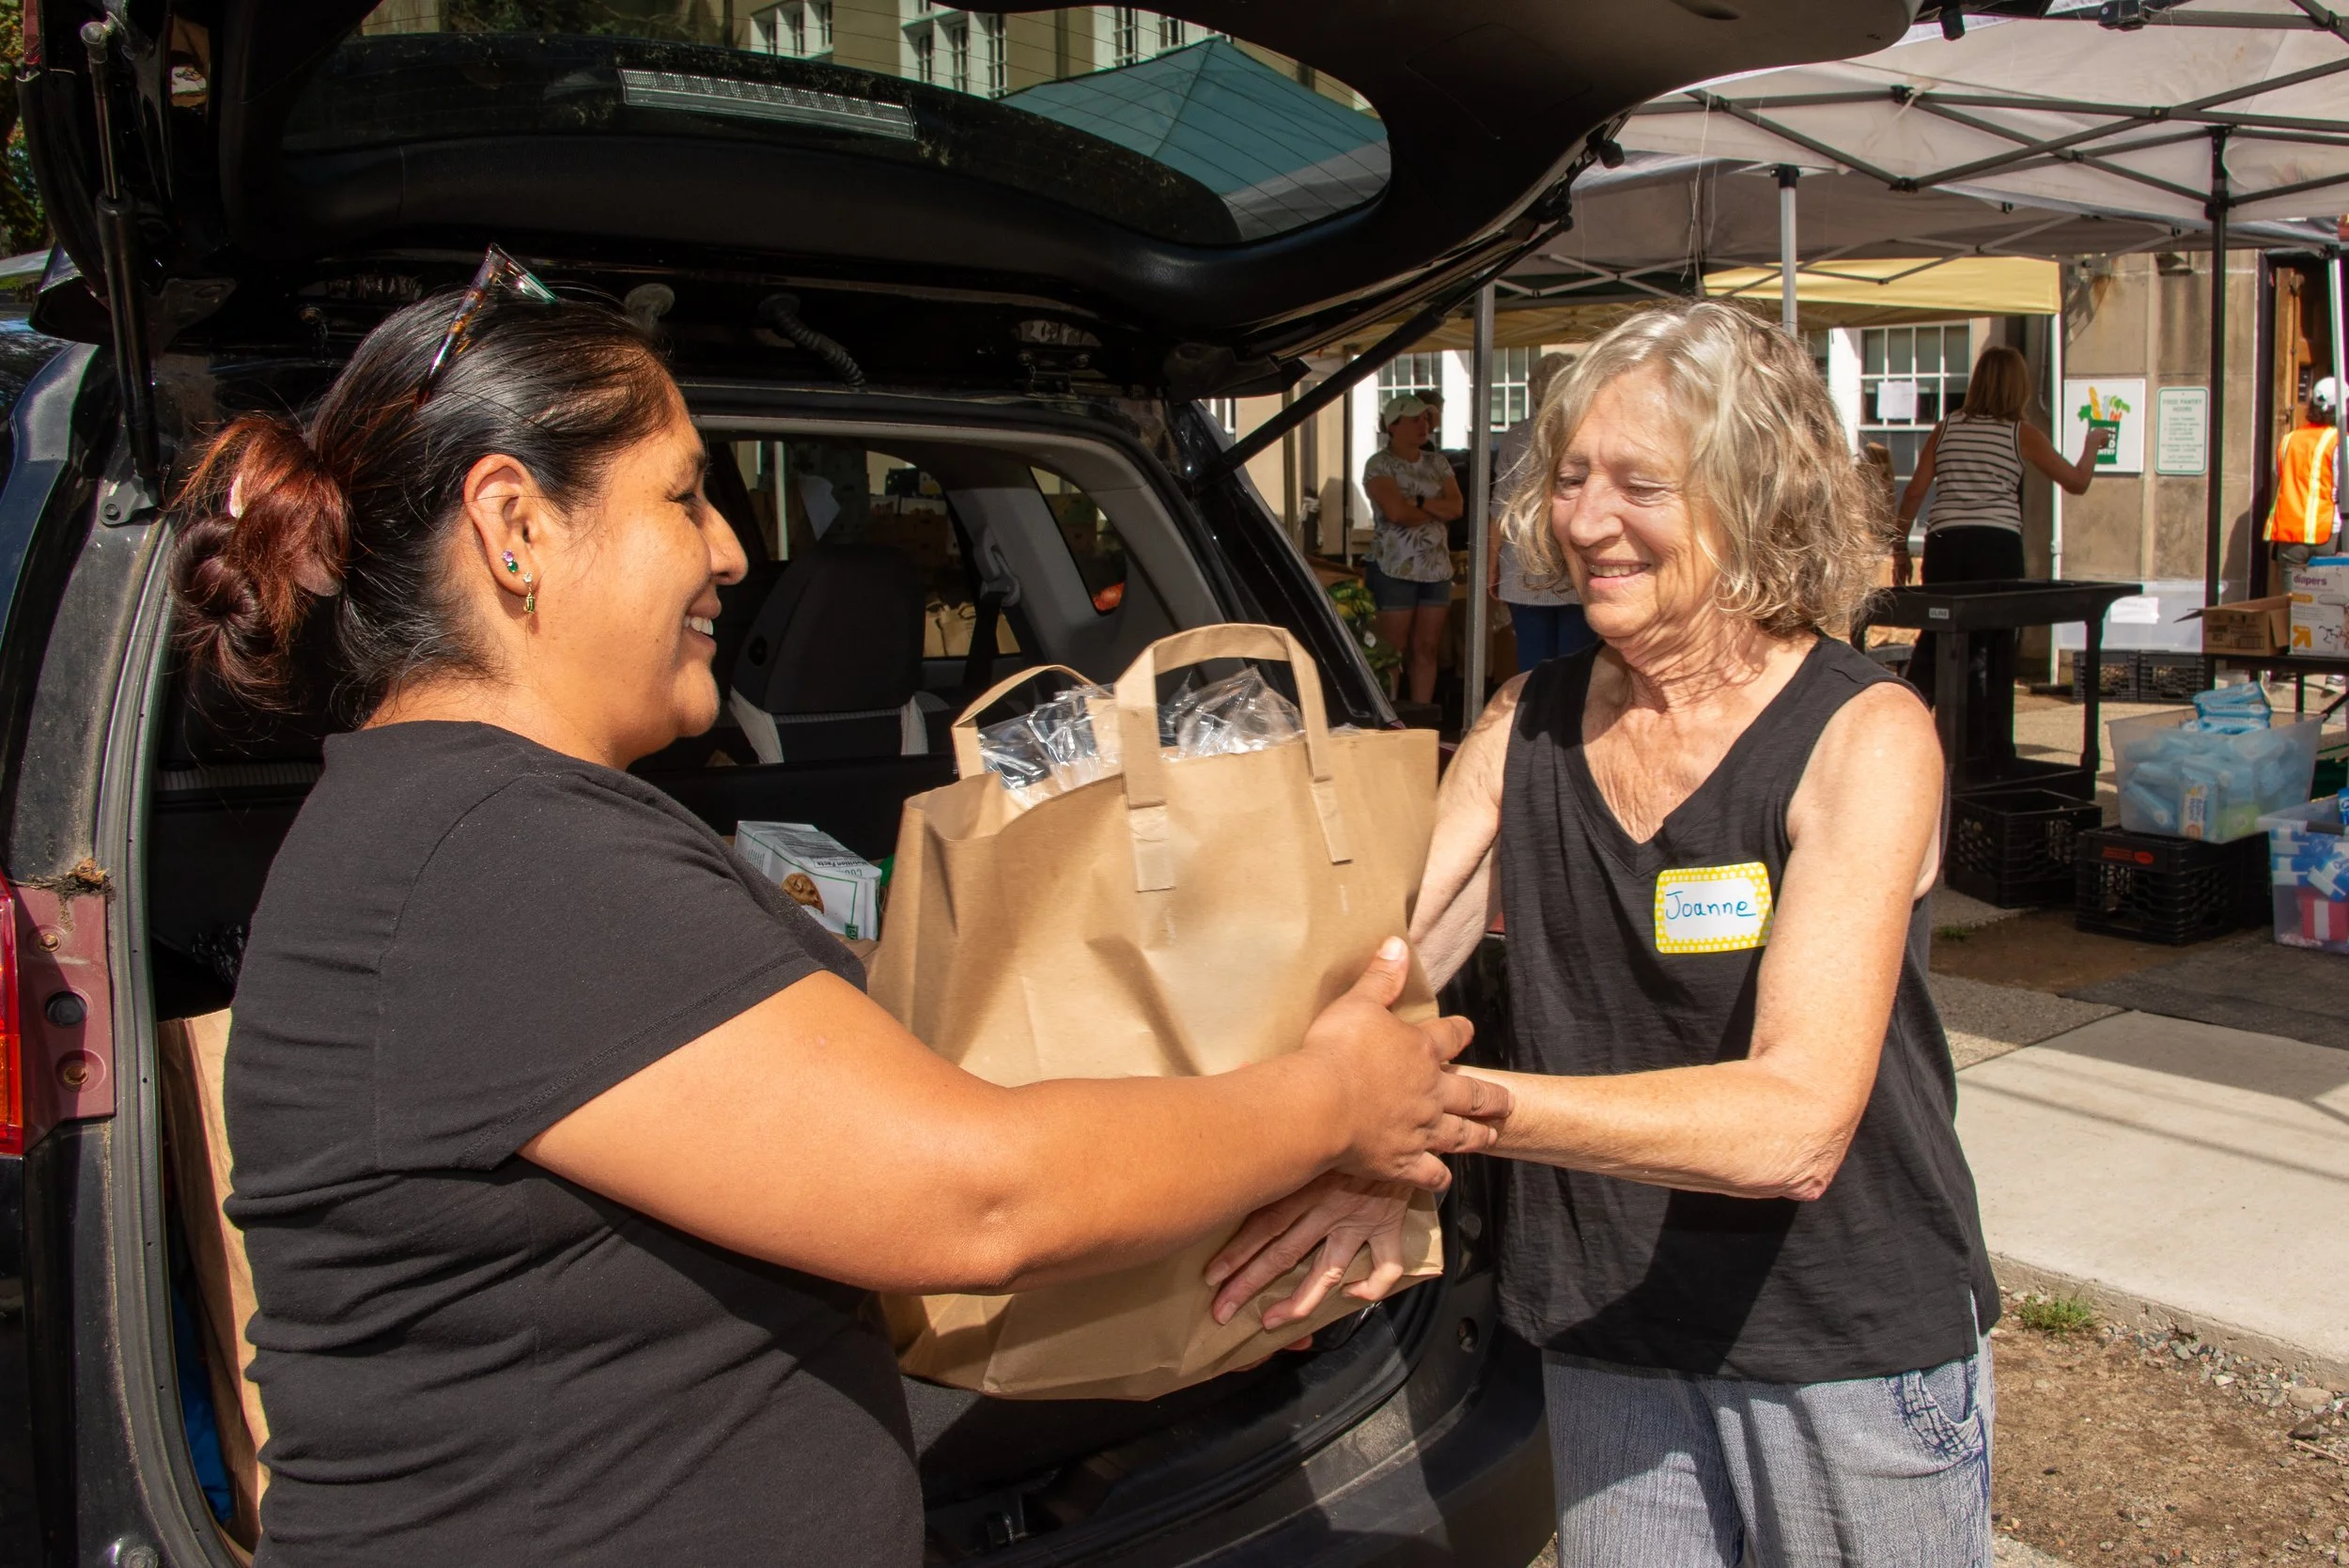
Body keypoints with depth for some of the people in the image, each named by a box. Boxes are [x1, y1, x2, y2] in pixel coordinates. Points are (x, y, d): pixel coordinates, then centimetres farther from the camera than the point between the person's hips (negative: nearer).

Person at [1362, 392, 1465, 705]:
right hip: (1394, 568, -6)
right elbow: (1396, 511, -18)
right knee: (1393, 651, -5)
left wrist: (1417, 503, -13)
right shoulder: (1379, 464, -3)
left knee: (1427, 648, 6)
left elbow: (1456, 506, 1)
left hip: (1436, 567, 6)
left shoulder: (1436, 462, 14)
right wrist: (1435, 512, -4)